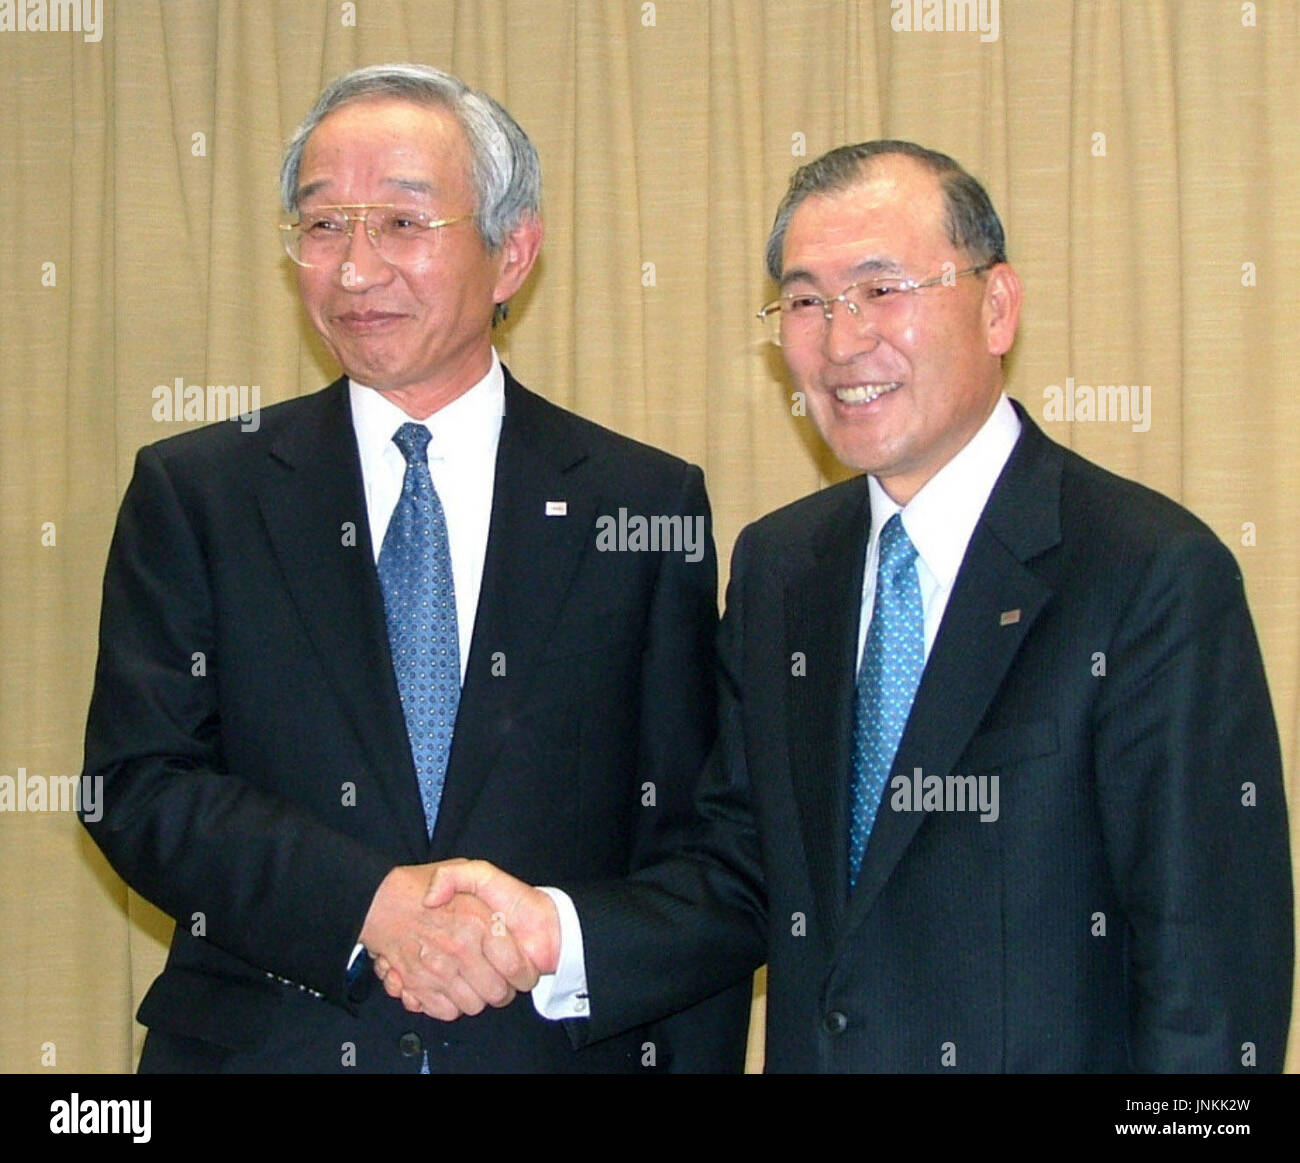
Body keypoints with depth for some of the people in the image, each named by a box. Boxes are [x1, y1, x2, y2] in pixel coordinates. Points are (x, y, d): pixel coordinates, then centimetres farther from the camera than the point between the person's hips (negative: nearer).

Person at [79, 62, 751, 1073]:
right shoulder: (193, 492, 0)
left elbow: (691, 845, -1)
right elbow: (135, 786, -7)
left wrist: (693, 1058, -9)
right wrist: (370, 905, -20)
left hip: (558, 1041, 1)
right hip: (261, 1040, 0)